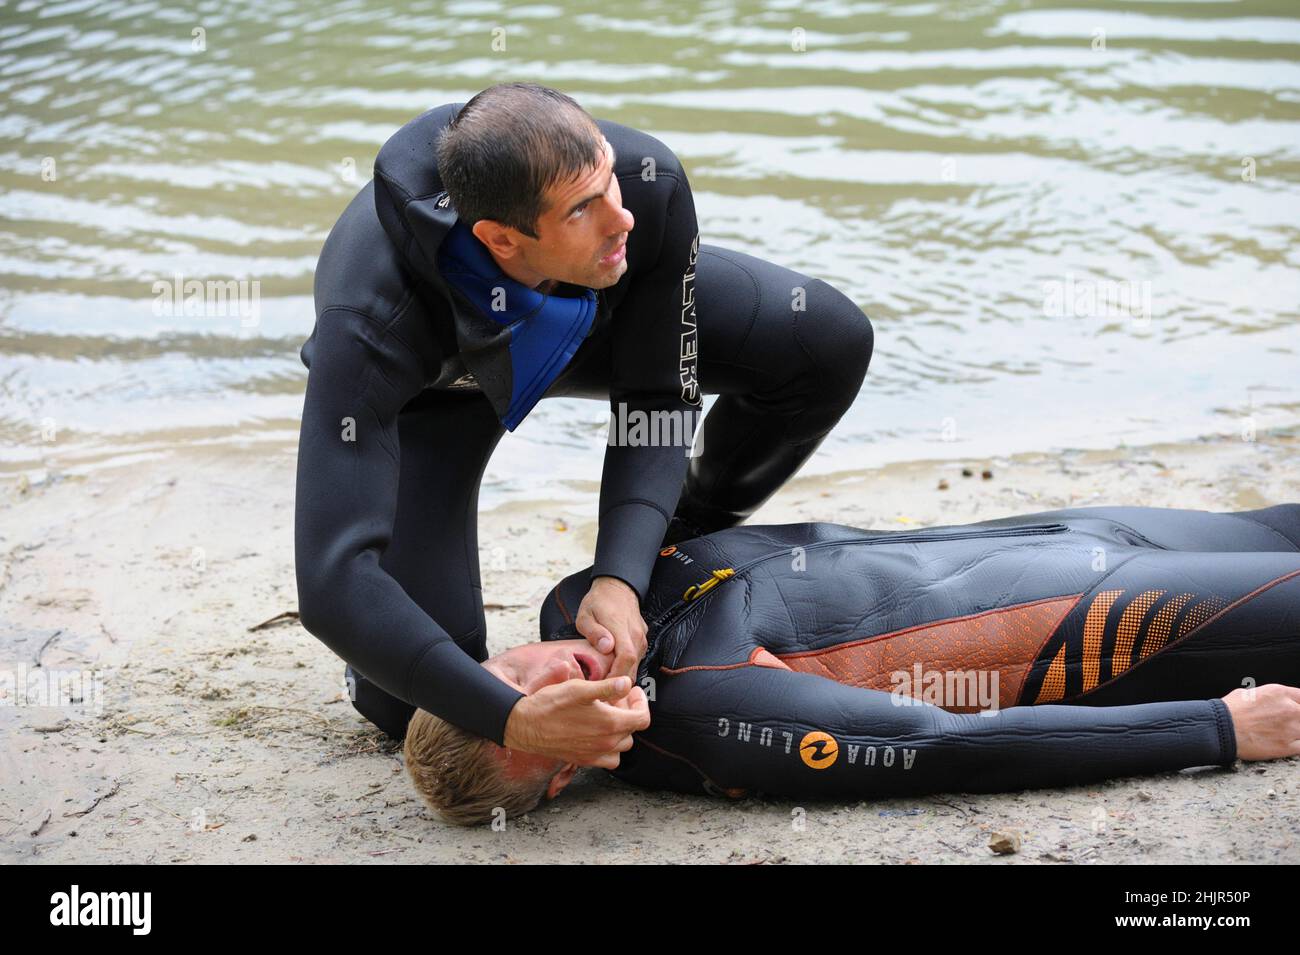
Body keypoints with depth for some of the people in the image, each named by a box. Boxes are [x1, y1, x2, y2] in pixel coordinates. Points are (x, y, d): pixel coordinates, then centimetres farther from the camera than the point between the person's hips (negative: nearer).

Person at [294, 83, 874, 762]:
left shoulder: (649, 182, -38)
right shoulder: (367, 320, -46)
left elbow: (658, 398, -24)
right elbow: (330, 587, -48)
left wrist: (619, 579, -38)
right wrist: (511, 720, -54)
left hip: (599, 322, 3)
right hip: (432, 388, -3)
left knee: (828, 341, -18)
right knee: (407, 706, -14)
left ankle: (687, 544, 7)